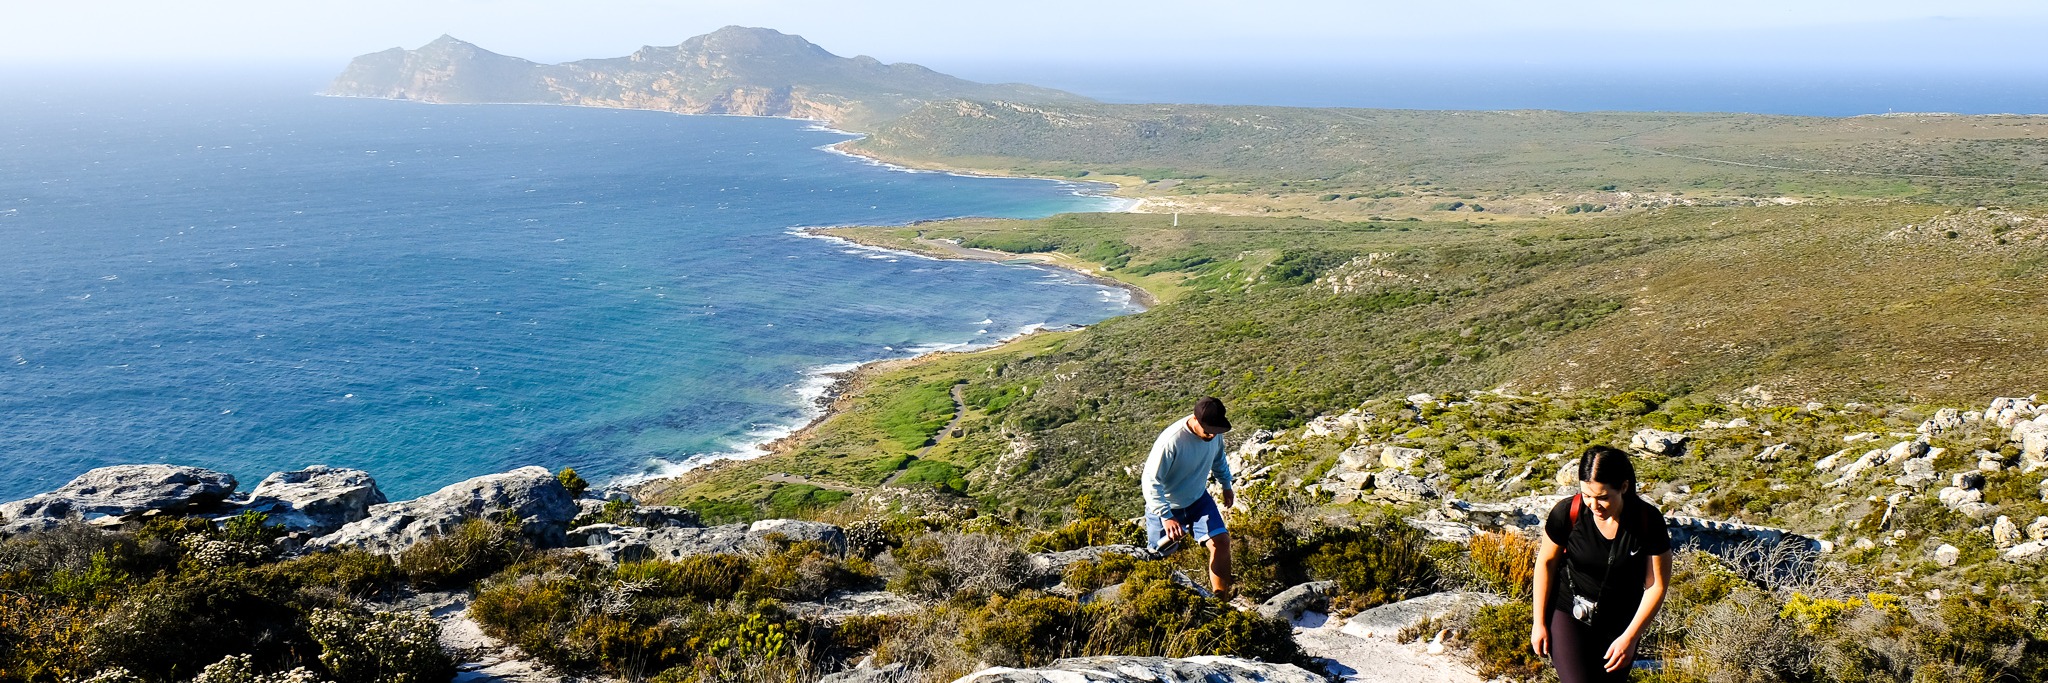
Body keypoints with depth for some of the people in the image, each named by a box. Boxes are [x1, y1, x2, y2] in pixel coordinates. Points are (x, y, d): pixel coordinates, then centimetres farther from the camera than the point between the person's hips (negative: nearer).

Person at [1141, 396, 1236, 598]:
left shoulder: (1214, 434, -13)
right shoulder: (1171, 441, -34)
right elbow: (1151, 481, -31)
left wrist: (1226, 485, 23)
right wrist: (1166, 517, -37)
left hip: (1198, 499, 5)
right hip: (1166, 505, -5)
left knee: (1221, 541, -10)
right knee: (1164, 551, 8)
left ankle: (1222, 601, 0)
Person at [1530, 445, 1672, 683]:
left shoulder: (1648, 521, -18)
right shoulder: (1567, 513, -19)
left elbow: (1656, 585, -10)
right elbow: (1546, 562, -5)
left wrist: (1630, 637, -13)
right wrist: (1539, 622, -1)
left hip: (1620, 623, 2)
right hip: (1568, 615, -1)